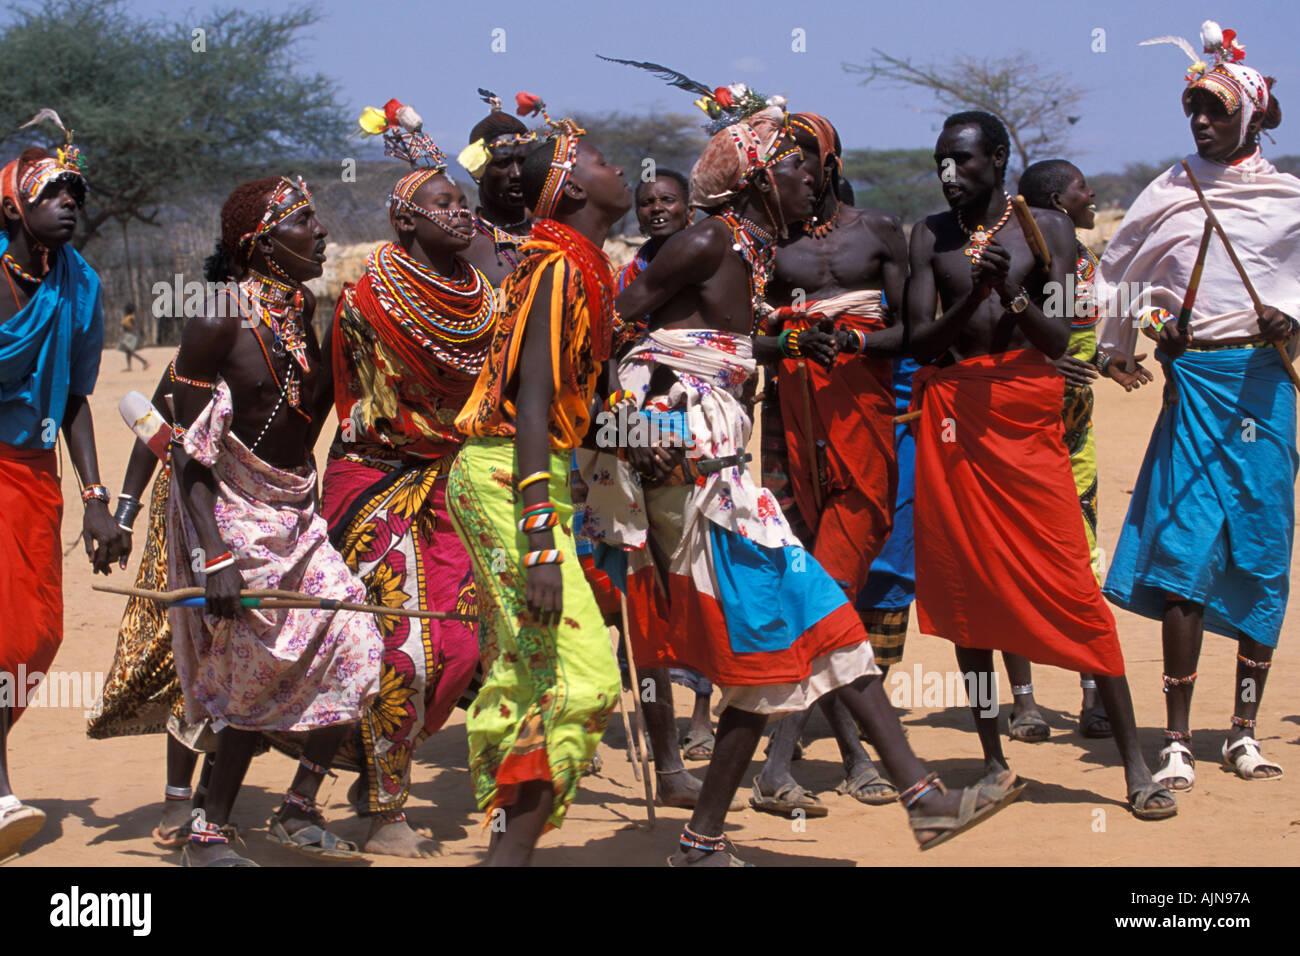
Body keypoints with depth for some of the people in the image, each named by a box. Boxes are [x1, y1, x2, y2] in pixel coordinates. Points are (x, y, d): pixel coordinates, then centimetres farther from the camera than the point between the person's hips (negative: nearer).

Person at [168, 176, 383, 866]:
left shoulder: (311, 314, 6)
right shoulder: (219, 324, -14)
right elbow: (189, 451, -15)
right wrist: (214, 556, -23)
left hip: (295, 513, 7)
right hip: (232, 516, -7)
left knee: (354, 641, -7)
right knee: (253, 679, -6)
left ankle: (298, 810, 4)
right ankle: (207, 834, 7)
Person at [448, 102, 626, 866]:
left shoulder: (582, 269, 16)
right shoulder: (560, 268, -14)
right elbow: (532, 403, -22)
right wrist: (541, 543, -28)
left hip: (499, 473, 10)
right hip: (511, 479, -10)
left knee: (522, 674, 11)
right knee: (575, 680, -13)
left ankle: (509, 845, 16)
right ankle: (513, 851, -13)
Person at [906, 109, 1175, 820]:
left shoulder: (1045, 227, 4)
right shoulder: (931, 236, 10)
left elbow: (1058, 341, -2)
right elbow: (921, 342, 1)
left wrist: (1013, 291, -20)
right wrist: (972, 297, -15)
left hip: (1026, 413, -3)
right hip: (951, 414, 3)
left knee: (1070, 584, -9)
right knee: (966, 586, 3)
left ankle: (1136, 765, -6)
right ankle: (992, 761, 12)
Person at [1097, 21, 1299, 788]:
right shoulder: (1168, 195, 9)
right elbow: (1119, 268, 21)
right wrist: (1126, 341, 20)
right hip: (1193, 380, 0)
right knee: (1184, 549, -9)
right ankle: (1177, 739, -7)